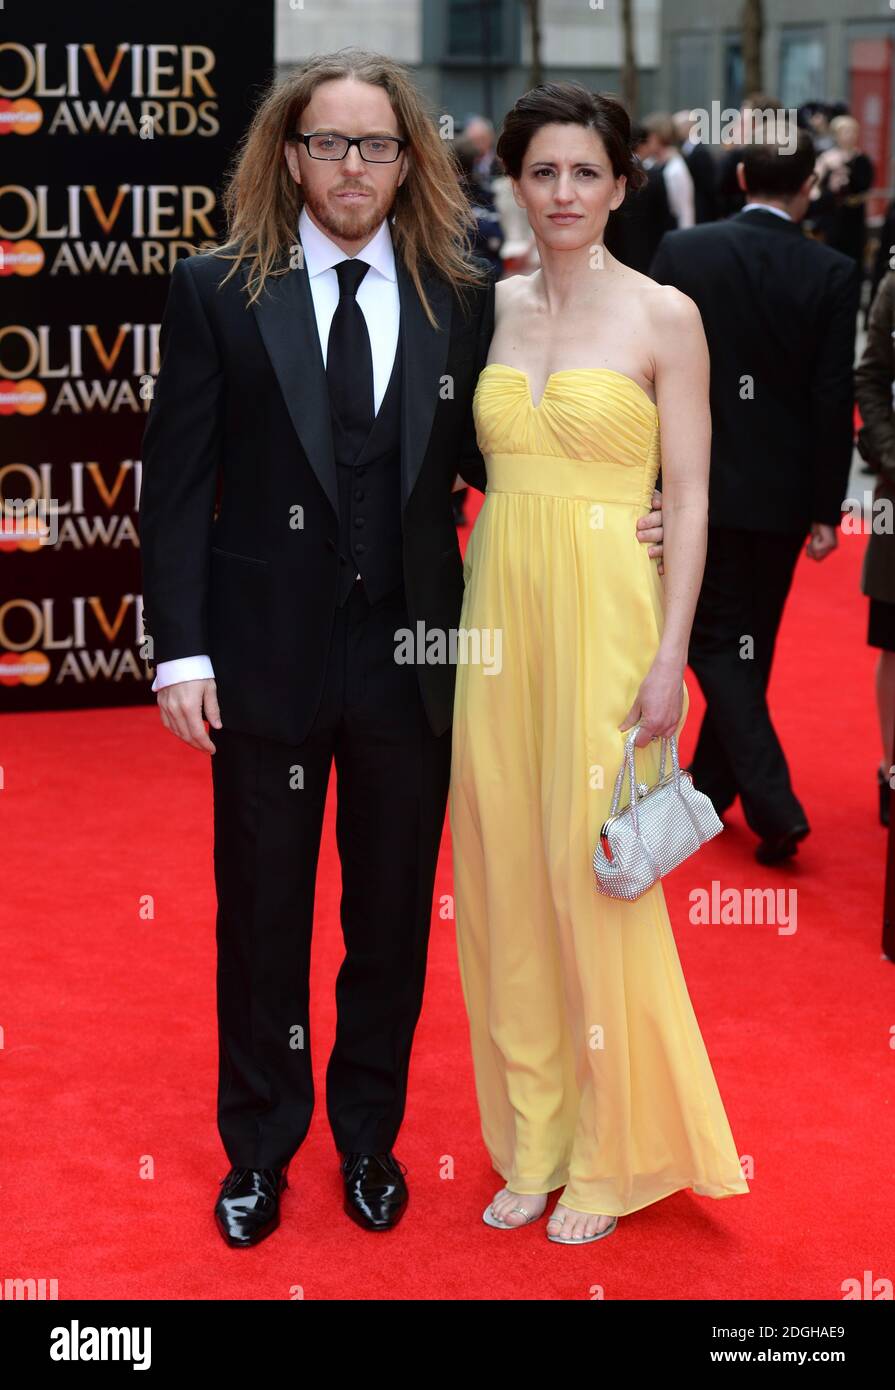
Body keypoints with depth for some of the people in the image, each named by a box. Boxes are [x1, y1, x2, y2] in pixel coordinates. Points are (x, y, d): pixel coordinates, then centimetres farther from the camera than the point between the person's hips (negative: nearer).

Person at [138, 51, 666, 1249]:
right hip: (267, 653, -1)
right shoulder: (217, 292, -3)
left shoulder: (462, 299, 1)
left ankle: (369, 1136, 35)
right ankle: (260, 1147, 32)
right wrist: (181, 649, -10)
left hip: (410, 657, 2)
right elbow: (177, 484, -4)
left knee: (392, 918, 14)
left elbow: (486, 461, 7)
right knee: (261, 919, 12)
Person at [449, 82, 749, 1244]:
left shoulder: (664, 317, -3)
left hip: (604, 612, -5)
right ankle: (535, 1144, 21)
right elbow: (481, 466, 14)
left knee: (594, 874, -2)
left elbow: (689, 499, -6)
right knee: (507, 875, 8)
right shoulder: (494, 308, 10)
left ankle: (609, 1157, 15)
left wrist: (671, 655, -12)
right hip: (501, 606, 5)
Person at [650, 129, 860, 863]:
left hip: (701, 479, -1)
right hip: (783, 488, 1)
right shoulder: (833, 273, -8)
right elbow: (835, 398, -8)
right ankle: (710, 783, 29)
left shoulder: (681, 251, -7)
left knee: (717, 643, 4)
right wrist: (827, 509, -1)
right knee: (749, 642, 16)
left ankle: (775, 804, -9)